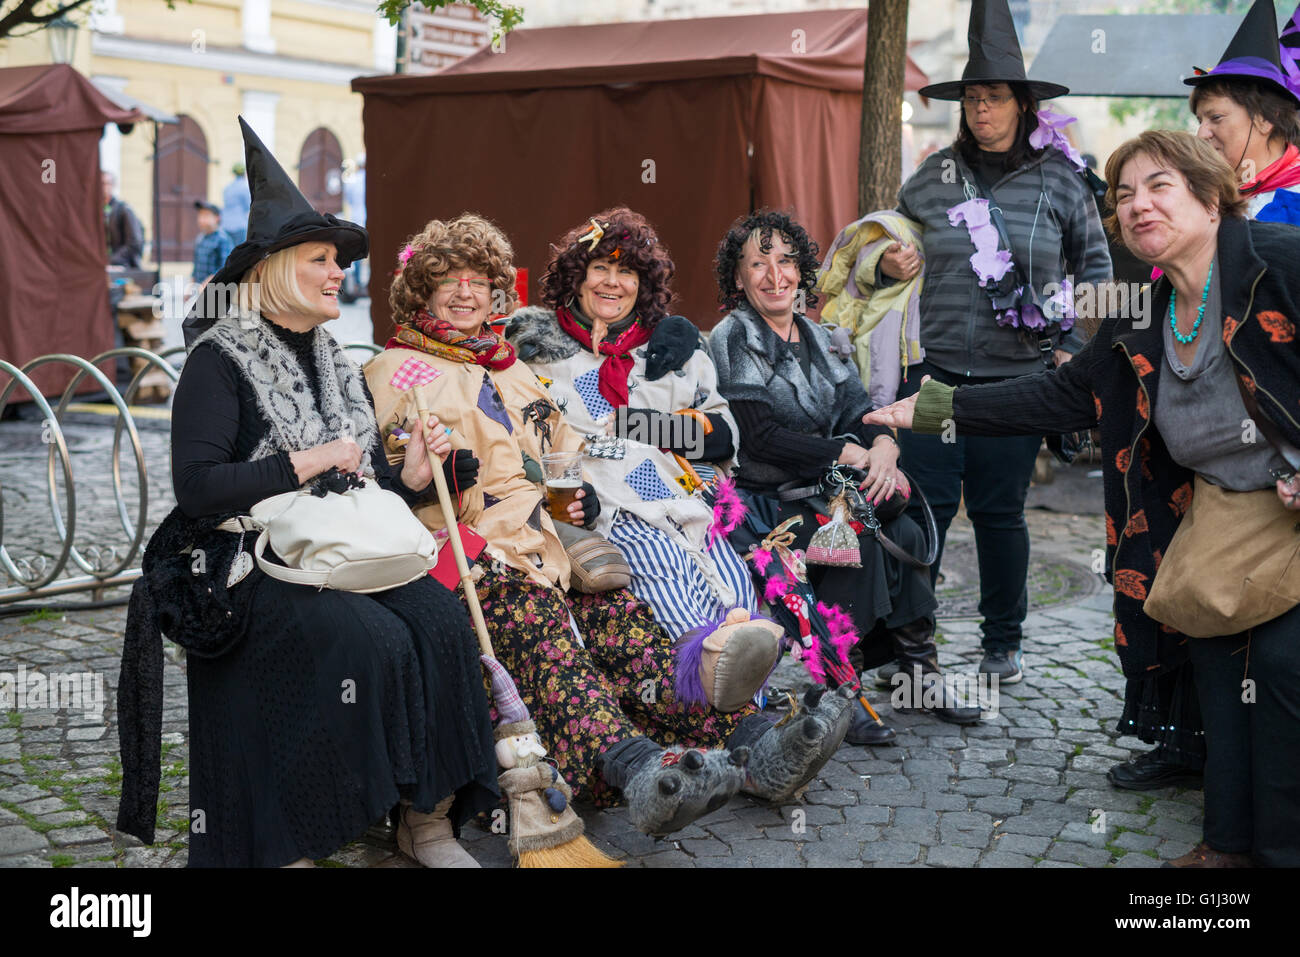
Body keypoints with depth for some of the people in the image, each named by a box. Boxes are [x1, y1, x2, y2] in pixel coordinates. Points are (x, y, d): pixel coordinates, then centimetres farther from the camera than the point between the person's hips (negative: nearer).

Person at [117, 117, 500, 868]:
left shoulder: (338, 367, 18)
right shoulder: (220, 361, -4)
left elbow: (372, 490, 19)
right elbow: (197, 487, -16)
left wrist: (413, 473, -3)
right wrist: (309, 461, -15)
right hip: (249, 568, -6)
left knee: (441, 618, -21)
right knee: (373, 640, -29)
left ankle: (429, 820, -13)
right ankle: (293, 841, -13)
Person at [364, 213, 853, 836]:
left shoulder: (511, 369, 30)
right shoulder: (395, 369, 12)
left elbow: (562, 448, 34)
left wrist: (578, 492, 11)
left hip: (546, 543, 5)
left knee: (621, 617, -23)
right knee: (540, 624, -35)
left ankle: (751, 743, -41)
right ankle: (635, 767, -58)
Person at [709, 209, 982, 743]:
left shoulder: (816, 337, 15)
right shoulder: (733, 339, -6)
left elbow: (857, 410, 5)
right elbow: (760, 437, -16)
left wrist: (883, 445, -19)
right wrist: (849, 454, -20)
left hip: (821, 494, 6)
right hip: (760, 503, -6)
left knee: (906, 536, -17)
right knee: (860, 533, -29)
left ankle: (918, 671, -7)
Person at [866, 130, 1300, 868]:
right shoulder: (1144, 325, 5)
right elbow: (1063, 395, 11)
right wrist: (930, 409, 8)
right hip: (1224, 517, 7)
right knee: (1218, 655, 3)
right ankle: (1233, 840, 15)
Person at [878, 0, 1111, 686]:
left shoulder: (1060, 180, 4)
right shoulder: (932, 179, 7)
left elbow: (1095, 268, 12)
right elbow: (890, 249, 19)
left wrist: (1073, 347, 3)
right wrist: (888, 266, -4)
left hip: (1019, 377, -1)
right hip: (936, 371, 1)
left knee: (998, 511, 7)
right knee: (925, 505, -4)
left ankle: (1004, 644, 23)